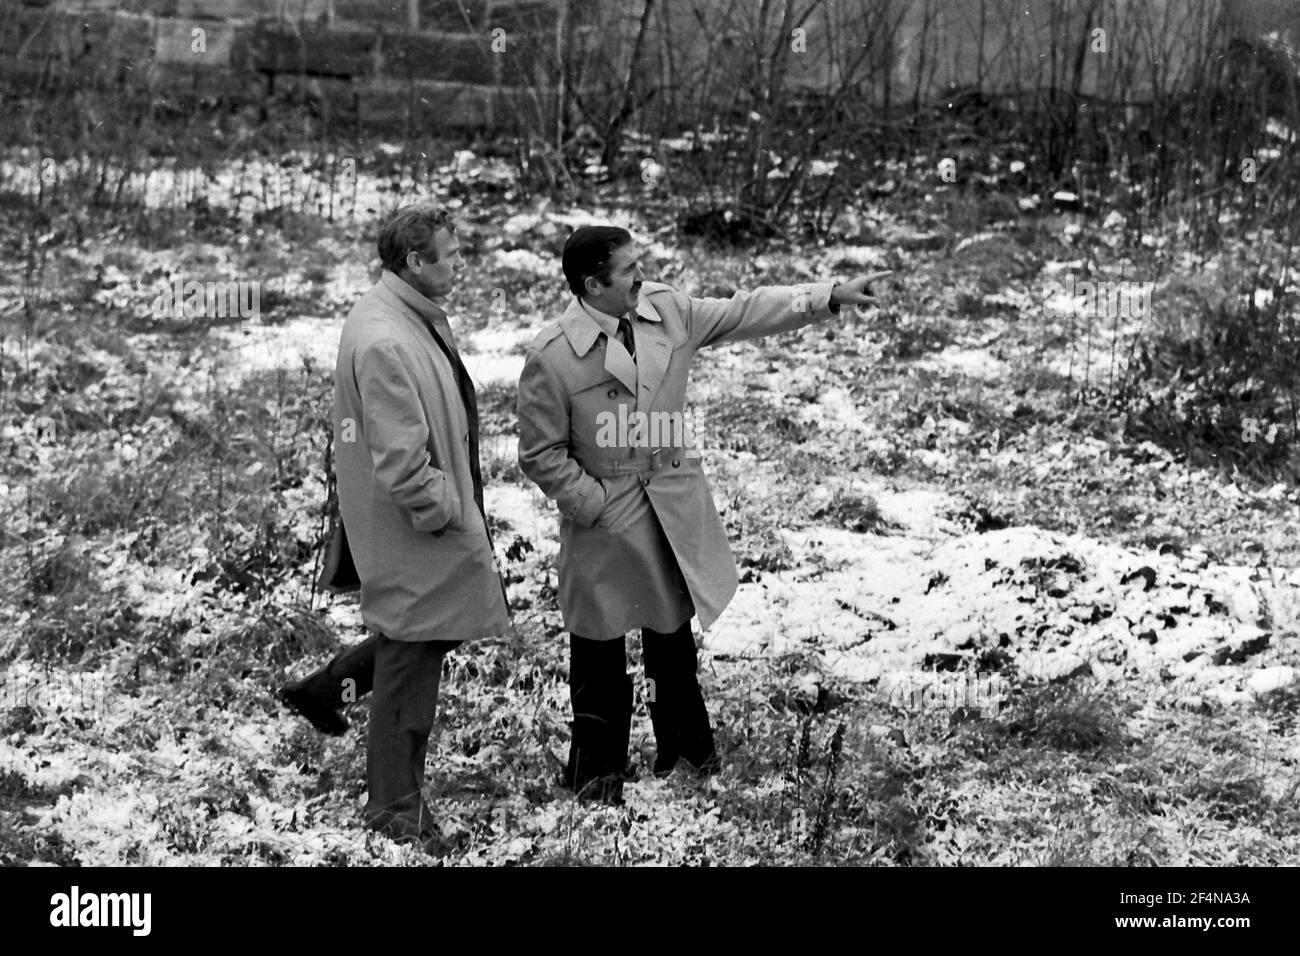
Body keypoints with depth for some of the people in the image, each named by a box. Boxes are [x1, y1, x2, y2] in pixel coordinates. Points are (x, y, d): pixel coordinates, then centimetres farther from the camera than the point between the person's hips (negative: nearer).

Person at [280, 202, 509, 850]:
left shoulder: (414, 316, 6)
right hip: (412, 530, -10)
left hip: (437, 515, 10)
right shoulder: (385, 342, -27)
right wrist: (446, 511, -15)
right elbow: (401, 462, -29)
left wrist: (460, 503, 16)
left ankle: (326, 689, 32)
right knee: (410, 663, 5)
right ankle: (397, 810, 22)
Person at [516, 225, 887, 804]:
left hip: (674, 510, 5)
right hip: (603, 517, -5)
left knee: (673, 631, 20)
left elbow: (743, 314, 0)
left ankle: (685, 748, 38)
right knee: (600, 647, 8)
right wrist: (595, 503, -15)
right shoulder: (551, 357, -20)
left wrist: (831, 297, -5)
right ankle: (596, 770, 25)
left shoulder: (667, 310, -5)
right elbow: (542, 454, -13)